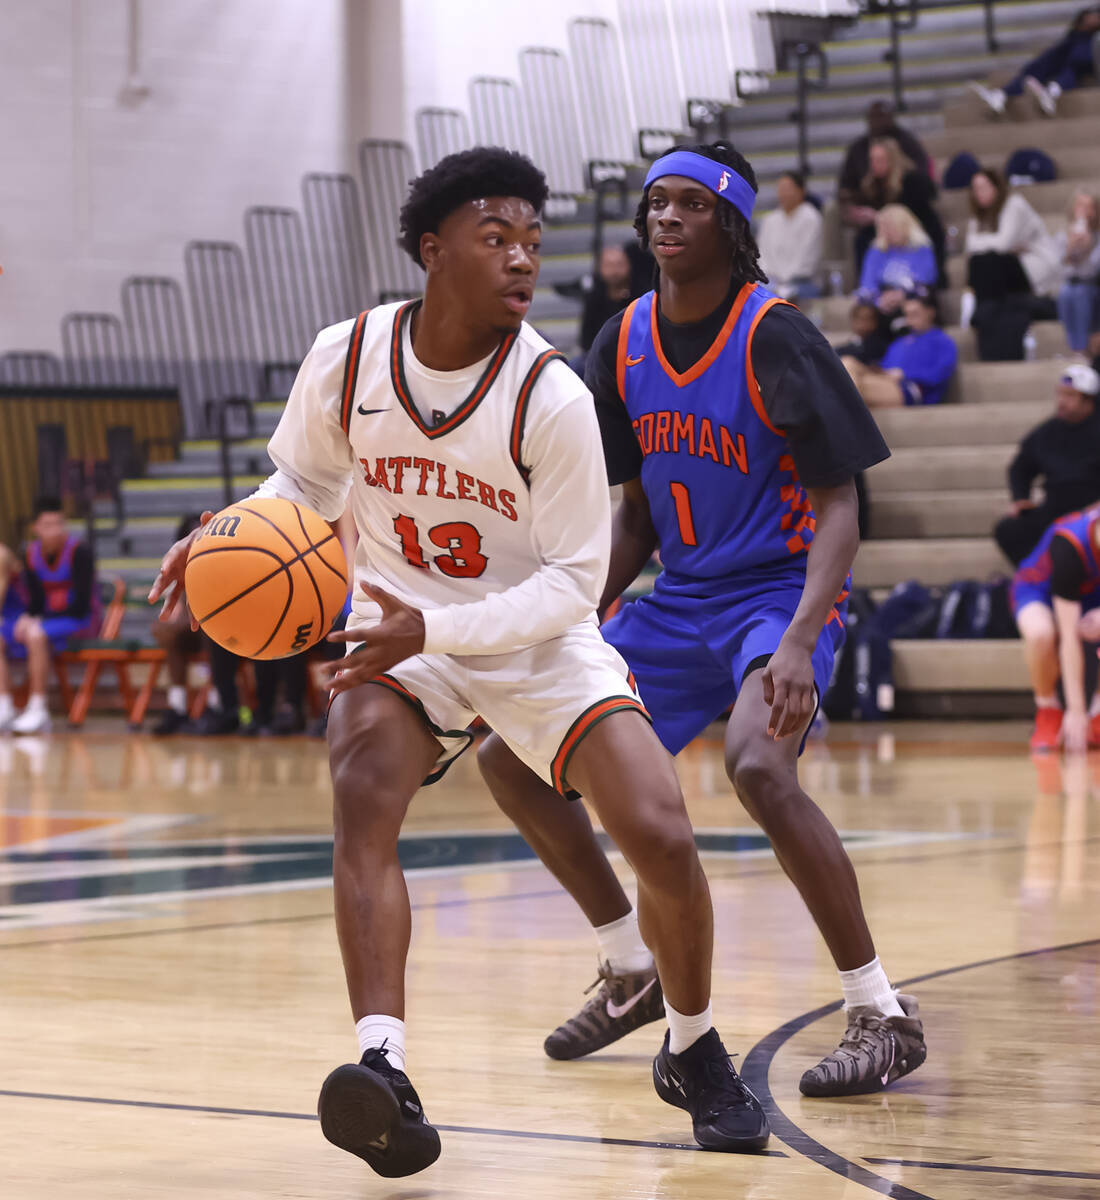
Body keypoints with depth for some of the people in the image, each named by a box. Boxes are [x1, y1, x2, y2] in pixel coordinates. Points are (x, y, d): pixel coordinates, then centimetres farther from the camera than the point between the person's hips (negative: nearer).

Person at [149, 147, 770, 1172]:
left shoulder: (551, 396, -22)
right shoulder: (347, 359, -12)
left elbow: (574, 583, -18)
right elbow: (305, 483, 8)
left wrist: (434, 628, -31)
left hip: (540, 640, -1)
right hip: (401, 631, 1)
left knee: (662, 839, -14)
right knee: (362, 792, -30)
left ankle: (693, 1052, 15)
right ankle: (384, 1068, -40)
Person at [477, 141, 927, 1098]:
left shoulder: (775, 336, -16)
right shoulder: (626, 345, 3)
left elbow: (838, 511, -18)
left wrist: (799, 644, -33)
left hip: (781, 589, -7)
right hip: (679, 600, 8)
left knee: (758, 764, -35)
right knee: (509, 756, 3)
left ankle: (884, 1015, -22)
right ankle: (633, 972, 20)